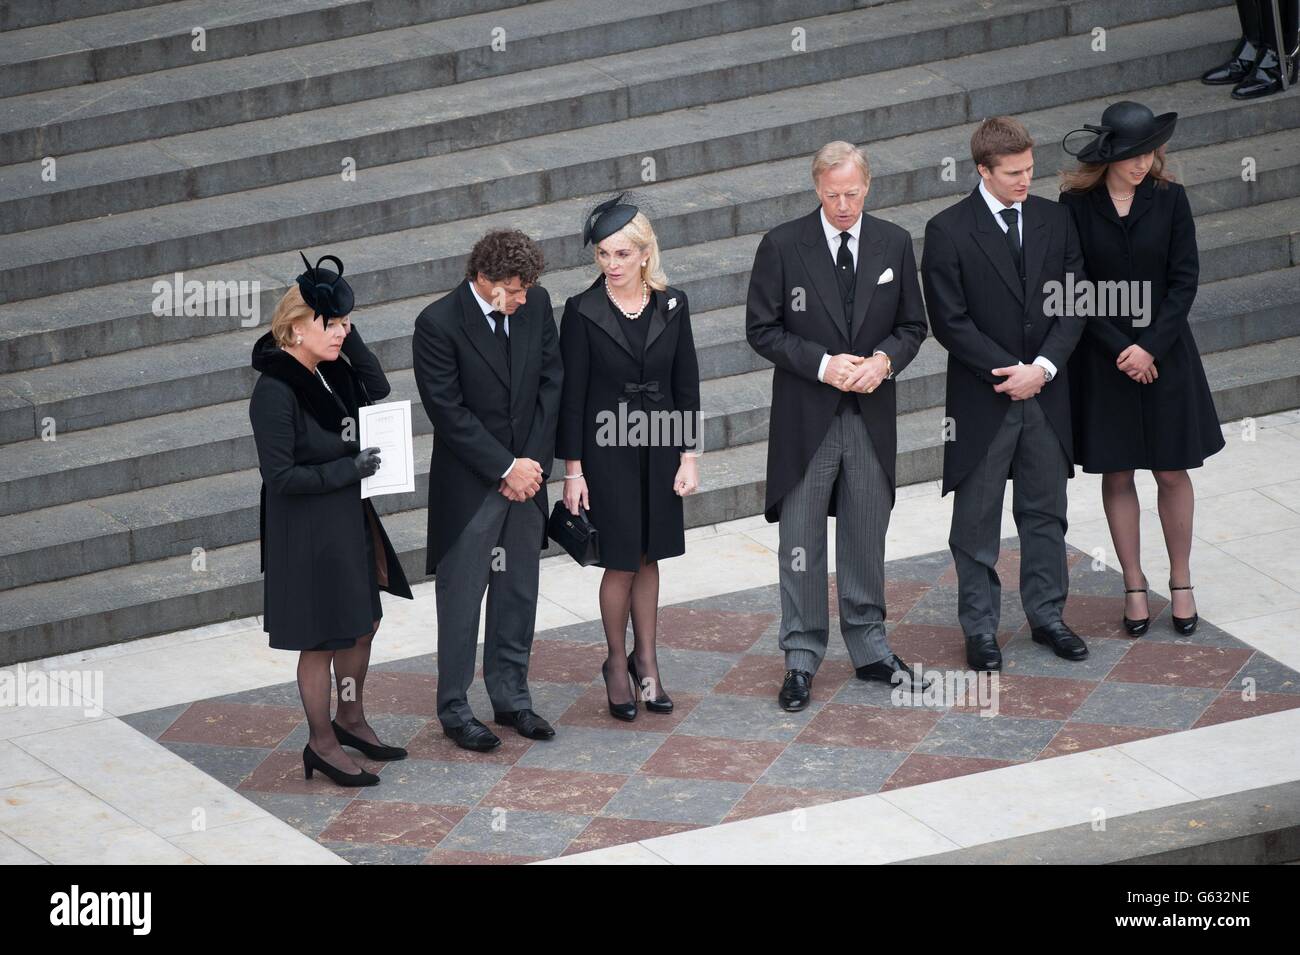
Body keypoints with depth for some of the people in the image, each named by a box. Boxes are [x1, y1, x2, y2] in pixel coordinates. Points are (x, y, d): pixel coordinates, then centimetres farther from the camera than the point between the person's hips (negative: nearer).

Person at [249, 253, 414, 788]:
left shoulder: (328, 372, -1)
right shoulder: (275, 392, -24)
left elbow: (377, 391, 10)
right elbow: (280, 476, -24)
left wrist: (349, 336, -3)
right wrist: (350, 469, -22)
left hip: (350, 522, 8)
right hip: (307, 533, -8)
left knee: (363, 624, 20)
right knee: (322, 640, 5)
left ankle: (351, 720, 38)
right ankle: (322, 743, 21)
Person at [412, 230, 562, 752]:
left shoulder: (535, 304, -2)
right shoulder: (438, 324, -18)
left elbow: (551, 381, 4)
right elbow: (448, 411, -16)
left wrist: (534, 462, -4)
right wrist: (505, 468, -14)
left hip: (525, 476, 5)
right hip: (468, 485, -5)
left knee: (518, 593, 12)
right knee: (461, 597, 2)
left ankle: (511, 698, 23)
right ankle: (455, 708, 12)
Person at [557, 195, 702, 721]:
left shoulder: (671, 305, 0)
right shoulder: (583, 311, -8)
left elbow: (686, 384, 5)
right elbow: (572, 394, -6)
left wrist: (689, 456, 1)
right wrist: (573, 469, -8)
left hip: (659, 447, 3)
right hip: (607, 447, -3)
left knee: (648, 558, 11)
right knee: (621, 561, 0)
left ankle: (646, 661, 21)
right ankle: (618, 665, 15)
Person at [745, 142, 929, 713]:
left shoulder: (894, 245, 3)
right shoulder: (783, 247, -7)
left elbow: (912, 325, 9)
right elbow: (762, 330, -5)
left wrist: (884, 360, -11)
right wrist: (823, 364, -17)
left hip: (871, 415, 3)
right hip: (806, 417, -3)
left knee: (866, 540, 12)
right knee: (802, 544, 2)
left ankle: (869, 649, 24)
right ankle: (801, 660, 10)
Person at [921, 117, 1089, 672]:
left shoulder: (1054, 220, 3)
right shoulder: (948, 231, -10)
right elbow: (950, 322, -11)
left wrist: (1043, 367, -11)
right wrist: (1009, 372, -15)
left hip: (1046, 392, 4)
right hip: (982, 398, -4)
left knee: (1045, 512, 12)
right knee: (977, 521, 5)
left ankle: (1047, 616, 25)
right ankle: (980, 630, 16)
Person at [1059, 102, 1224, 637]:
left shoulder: (1169, 199, -3)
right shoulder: (1076, 205, -7)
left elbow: (1185, 280, -4)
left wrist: (1150, 346, -13)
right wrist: (1120, 348, -13)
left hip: (1164, 350, 1)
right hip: (1103, 356, -1)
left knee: (1171, 471, 5)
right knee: (1117, 475, 6)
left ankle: (1181, 583, 18)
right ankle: (1134, 587, 16)